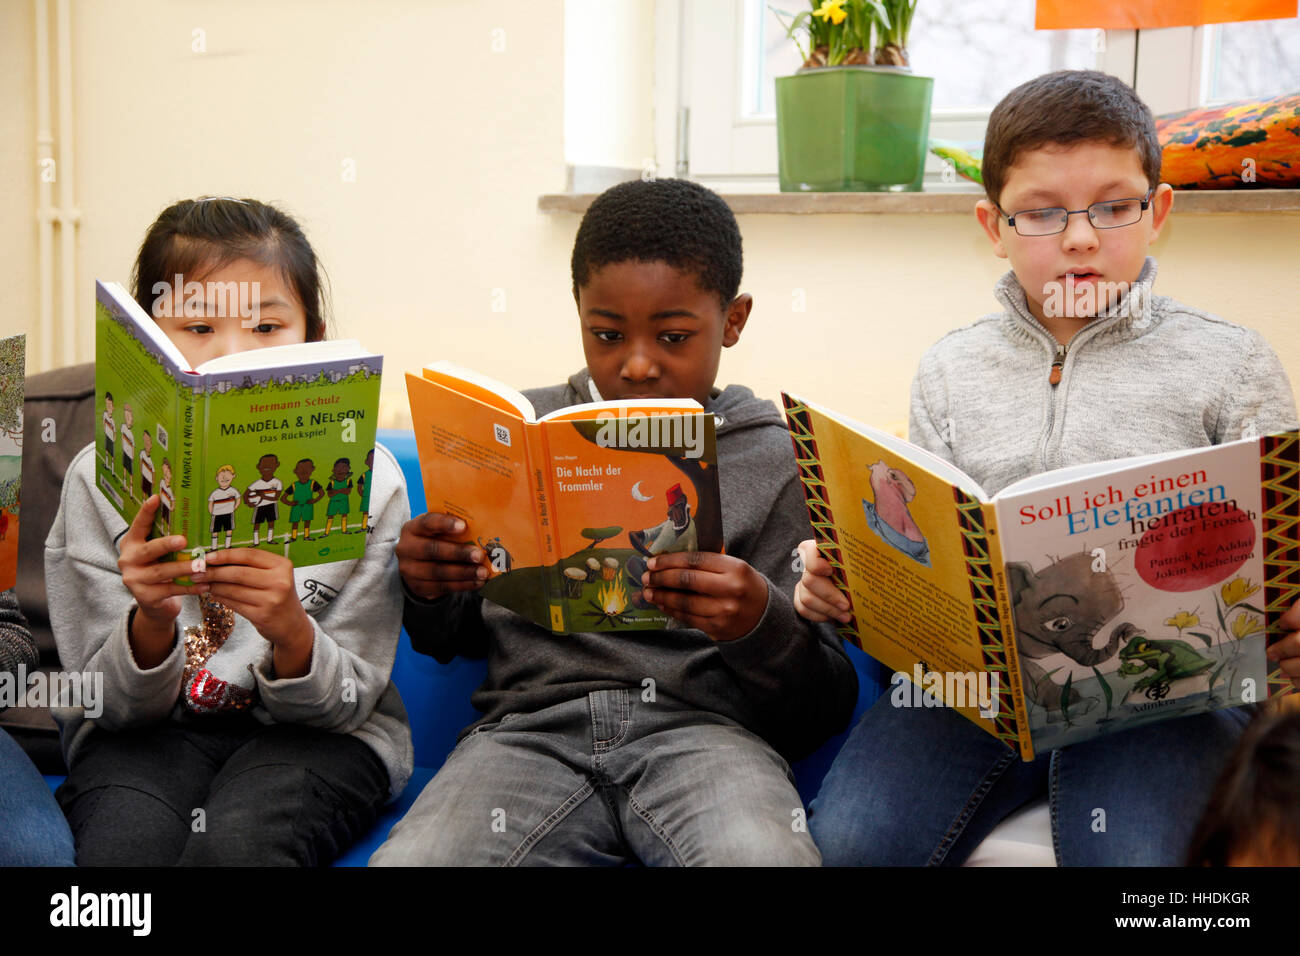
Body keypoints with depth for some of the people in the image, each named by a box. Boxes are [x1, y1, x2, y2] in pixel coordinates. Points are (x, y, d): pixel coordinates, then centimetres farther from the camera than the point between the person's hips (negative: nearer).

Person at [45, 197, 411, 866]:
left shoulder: (365, 477, -8)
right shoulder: (101, 479, -5)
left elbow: (346, 703, -5)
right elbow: (116, 706, -3)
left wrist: (290, 630, -28)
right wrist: (151, 623, -25)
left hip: (310, 736, -1)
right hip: (146, 734, 1)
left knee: (233, 841, -33)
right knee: (126, 842, -31)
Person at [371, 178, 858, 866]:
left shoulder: (779, 461, 7)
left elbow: (825, 709, 5)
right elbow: (450, 642, 22)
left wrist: (760, 625, -15)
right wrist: (427, 592, -1)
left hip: (701, 725, -2)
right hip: (531, 721, 3)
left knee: (762, 856, -35)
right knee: (407, 861, -28)